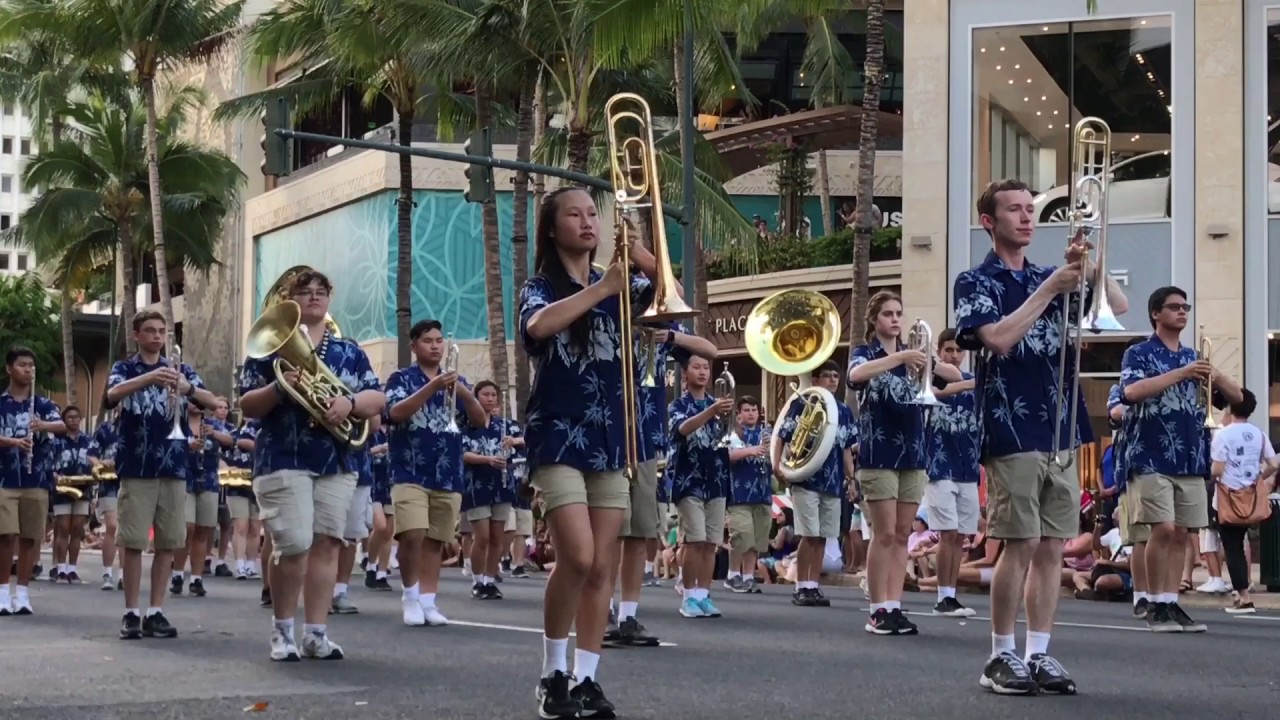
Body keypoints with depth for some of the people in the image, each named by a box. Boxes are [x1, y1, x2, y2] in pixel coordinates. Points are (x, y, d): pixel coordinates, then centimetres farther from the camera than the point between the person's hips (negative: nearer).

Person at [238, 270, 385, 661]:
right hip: (284, 460, -4)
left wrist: (349, 402, -13)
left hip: (337, 462, 4)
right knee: (294, 545, -13)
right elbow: (247, 407, 0)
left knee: (327, 543, 0)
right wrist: (279, 388, -18)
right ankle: (282, 629, 3)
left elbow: (378, 399, 7)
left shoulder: (350, 352, 14)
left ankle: (316, 632, 5)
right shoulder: (271, 347, 5)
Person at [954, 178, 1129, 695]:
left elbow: (1118, 308, 8)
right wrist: (1050, 289, -15)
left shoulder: (1049, 278, 16)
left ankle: (1039, 655, 10)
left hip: (1061, 432, 6)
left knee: (1052, 547, 5)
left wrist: (1086, 267, -7)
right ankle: (1001, 656, 2)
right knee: (1021, 545, -7)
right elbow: (999, 338, -17)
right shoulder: (976, 282, 0)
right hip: (1012, 432, -6)